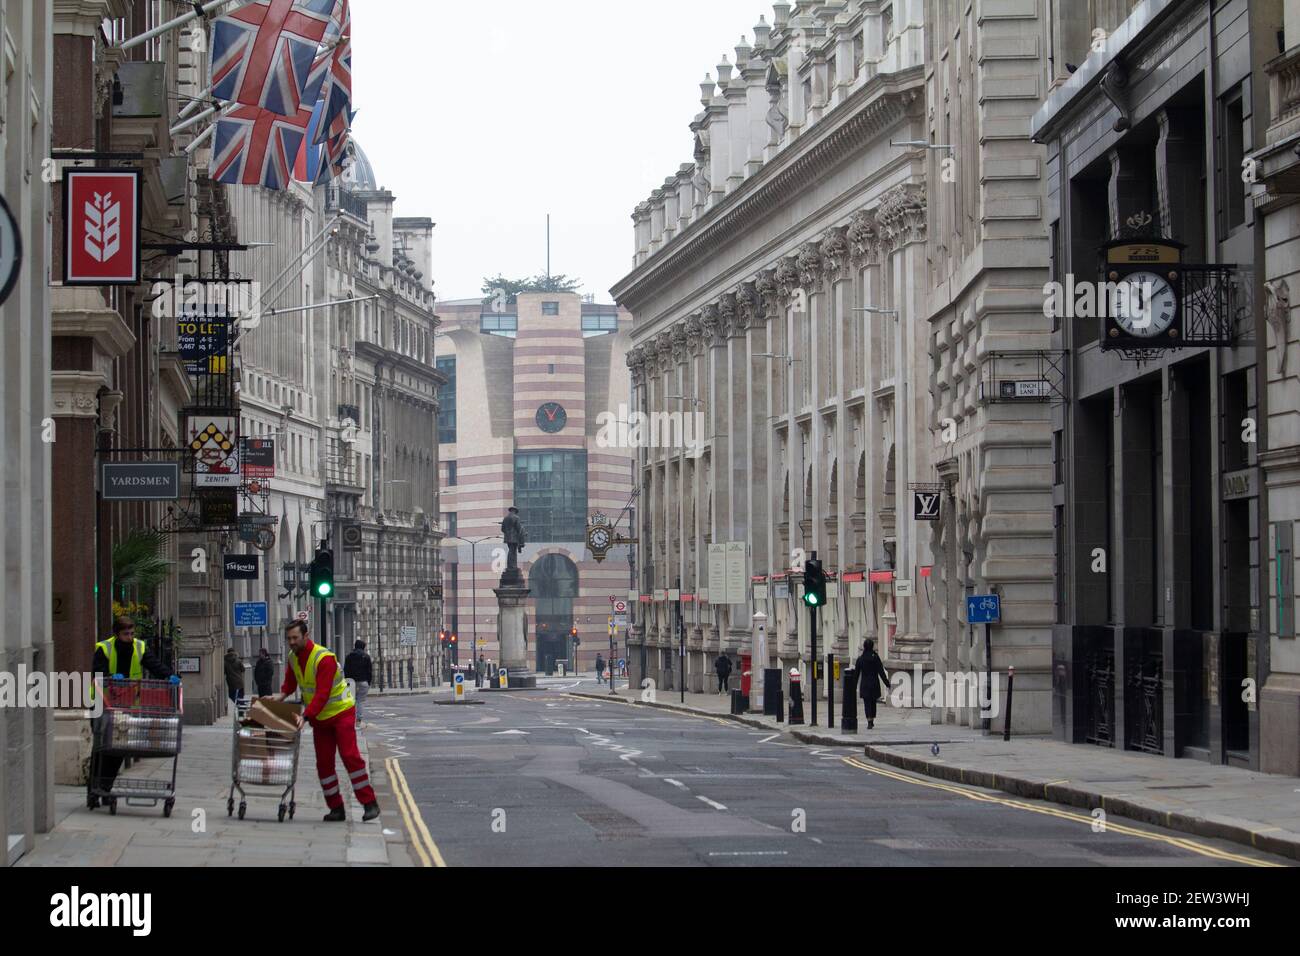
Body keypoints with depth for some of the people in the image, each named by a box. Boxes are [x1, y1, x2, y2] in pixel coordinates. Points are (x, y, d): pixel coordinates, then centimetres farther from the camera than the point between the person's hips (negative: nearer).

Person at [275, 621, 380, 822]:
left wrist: (306, 716, -41)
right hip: (320, 718, 7)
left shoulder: (324, 659, -25)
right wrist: (283, 694, -6)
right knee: (323, 763, 3)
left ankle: (370, 804, -9)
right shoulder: (293, 657, 0)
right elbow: (291, 681, 15)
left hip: (341, 713, -7)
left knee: (350, 755, -14)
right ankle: (336, 808, 9)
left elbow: (322, 694, -32)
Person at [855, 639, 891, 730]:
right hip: (874, 684, 1)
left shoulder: (860, 659, -4)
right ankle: (872, 721, 25)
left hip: (864, 685, -1)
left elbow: (857, 674, 0)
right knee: (873, 703, 16)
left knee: (867, 703, -1)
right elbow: (881, 672, -7)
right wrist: (887, 683, -1)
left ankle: (869, 722, -13)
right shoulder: (876, 658, -5)